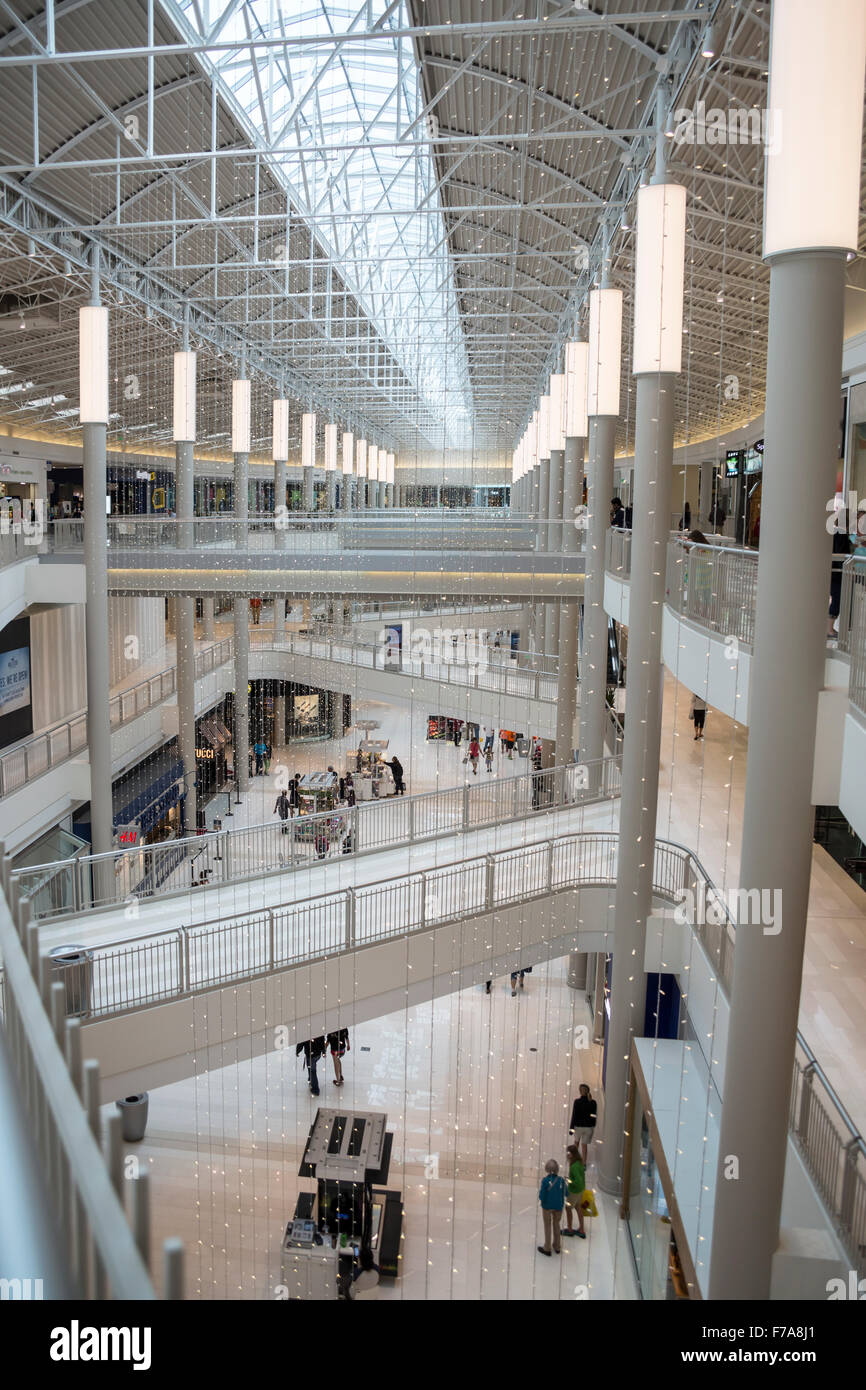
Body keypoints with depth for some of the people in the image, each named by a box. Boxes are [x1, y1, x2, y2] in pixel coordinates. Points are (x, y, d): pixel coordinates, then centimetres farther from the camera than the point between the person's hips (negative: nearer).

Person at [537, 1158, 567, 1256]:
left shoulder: (545, 1181, -26)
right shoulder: (561, 1180, -16)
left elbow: (542, 1197, -22)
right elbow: (566, 1193, -2)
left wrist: (540, 1192, -1)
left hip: (547, 1206, -3)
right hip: (558, 1207, 3)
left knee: (547, 1226, 18)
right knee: (556, 1225, 25)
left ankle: (547, 1249, 32)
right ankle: (557, 1247, 39)